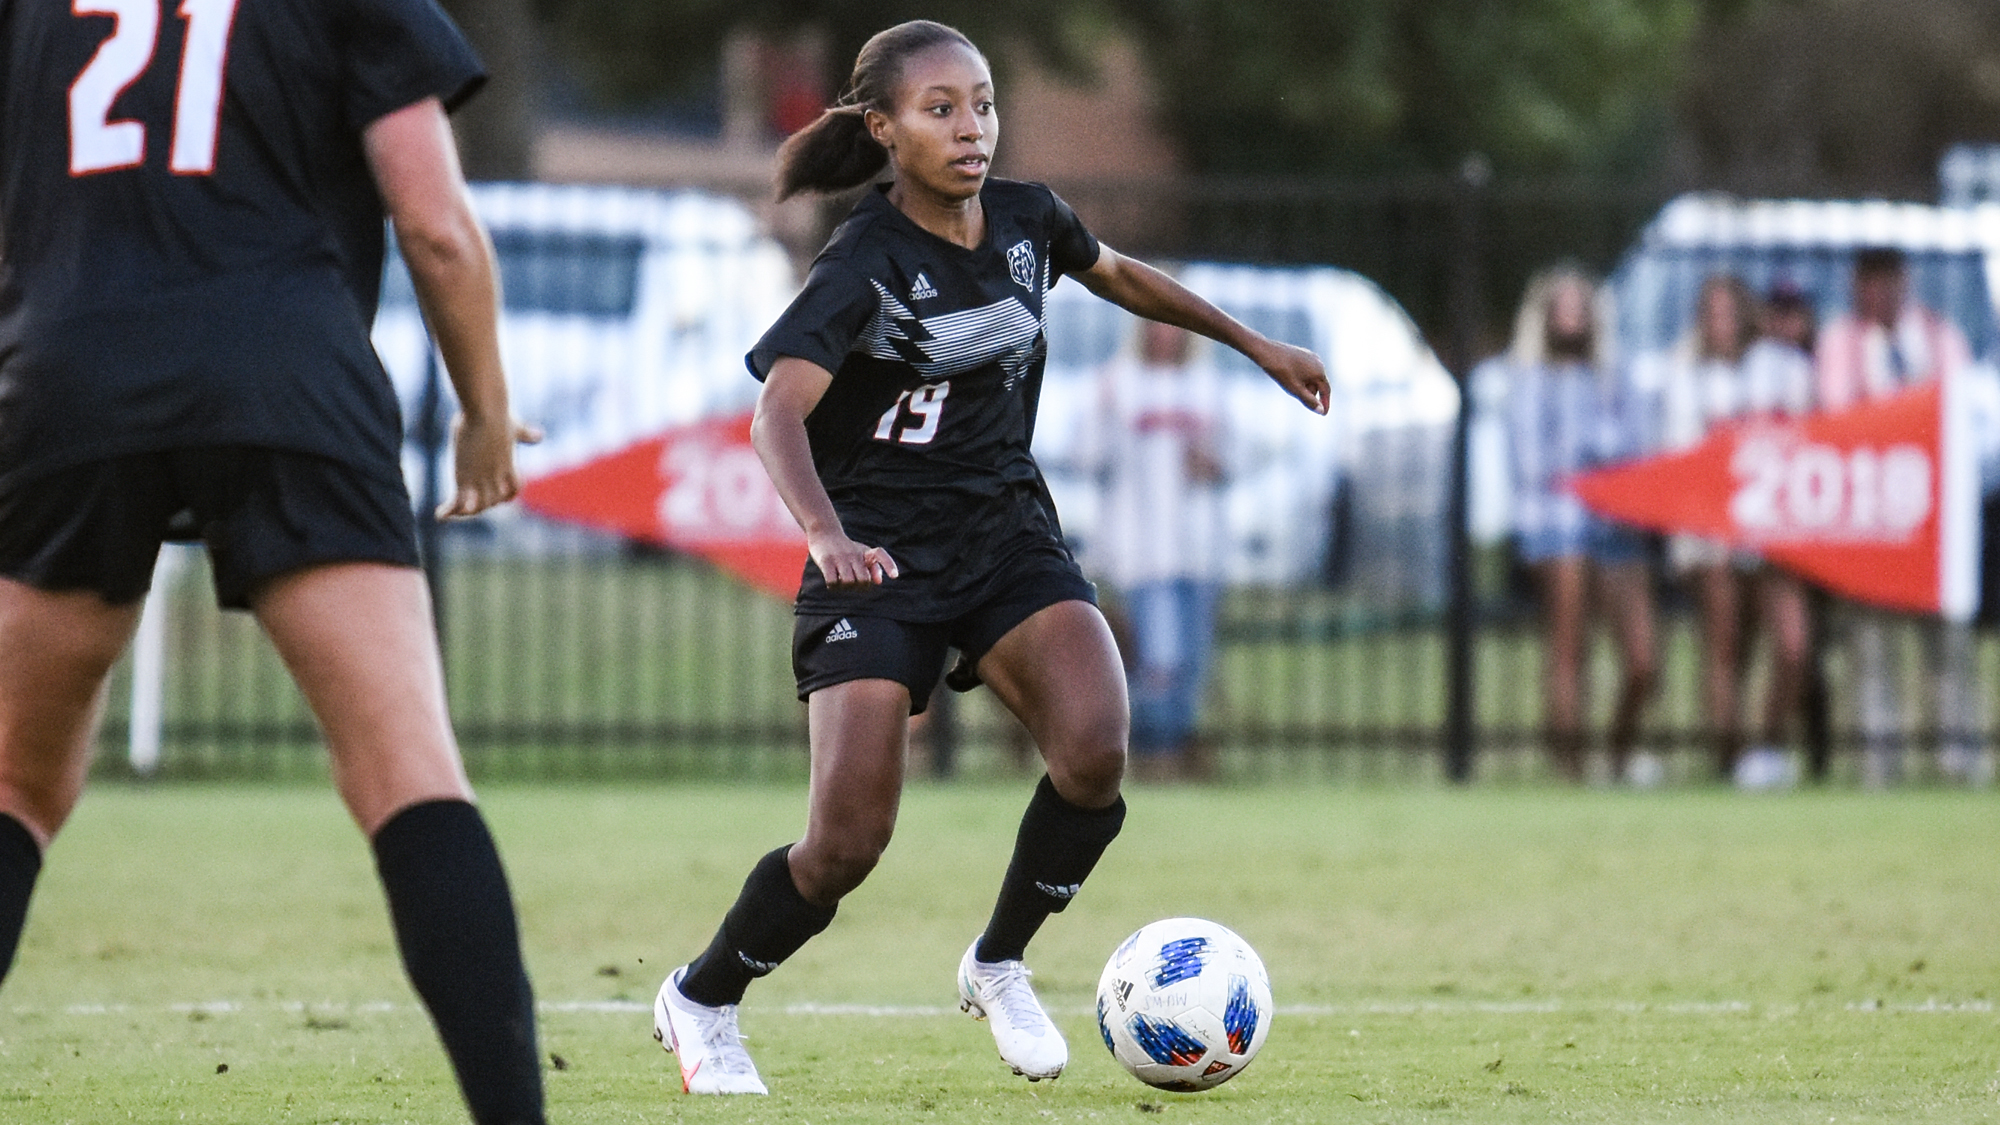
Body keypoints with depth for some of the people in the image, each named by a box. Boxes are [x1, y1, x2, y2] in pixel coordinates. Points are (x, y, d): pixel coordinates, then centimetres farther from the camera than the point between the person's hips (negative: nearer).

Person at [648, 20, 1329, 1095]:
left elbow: (1118, 275, 23)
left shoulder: (1024, 219, 0)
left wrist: (1255, 343, 30)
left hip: (1005, 531, 5)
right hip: (878, 554, -5)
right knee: (848, 842, -14)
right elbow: (780, 412, -32)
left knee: (1094, 749, -23)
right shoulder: (863, 264, -18)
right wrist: (825, 532, -50)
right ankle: (698, 1000, 14)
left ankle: (998, 966, 3)